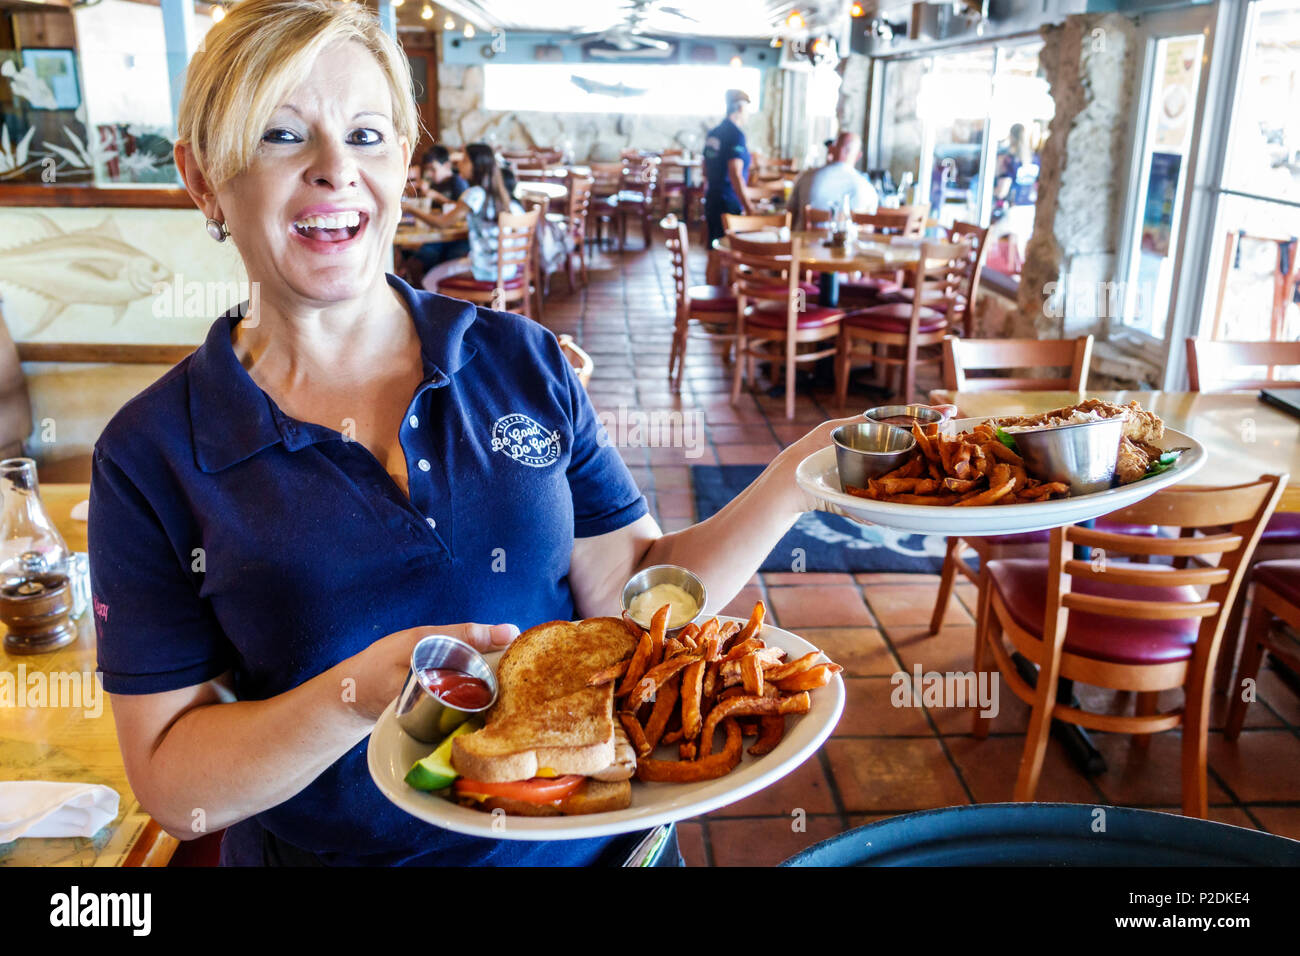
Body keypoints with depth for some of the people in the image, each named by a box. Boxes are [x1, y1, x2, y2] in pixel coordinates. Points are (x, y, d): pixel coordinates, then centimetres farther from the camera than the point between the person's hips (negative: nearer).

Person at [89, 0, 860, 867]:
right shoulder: (152, 455, -12)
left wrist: (794, 482, -18)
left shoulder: (521, 360, -7)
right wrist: (361, 691, -28)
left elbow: (630, 592, -6)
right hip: (334, 852, -1)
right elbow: (170, 787, -12)